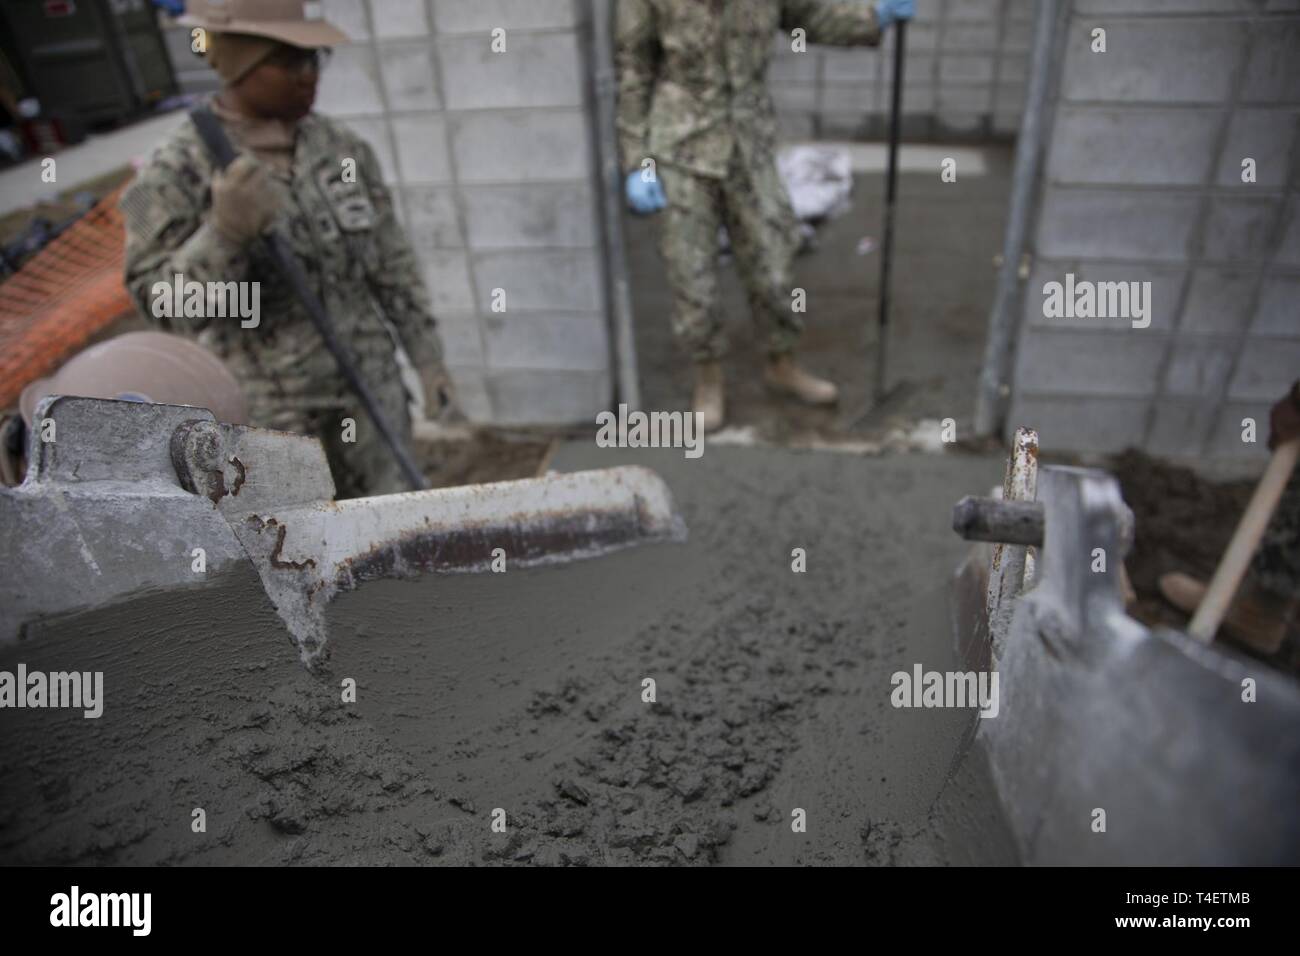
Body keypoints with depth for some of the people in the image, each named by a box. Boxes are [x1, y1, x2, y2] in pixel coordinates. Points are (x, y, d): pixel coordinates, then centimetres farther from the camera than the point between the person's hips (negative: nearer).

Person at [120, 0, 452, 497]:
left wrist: (427, 358, 7)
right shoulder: (176, 172, -13)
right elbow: (164, 302, -16)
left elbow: (391, 262, 6)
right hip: (270, 410, -4)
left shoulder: (344, 150, 0)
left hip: (370, 389, 4)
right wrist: (226, 231, -32)